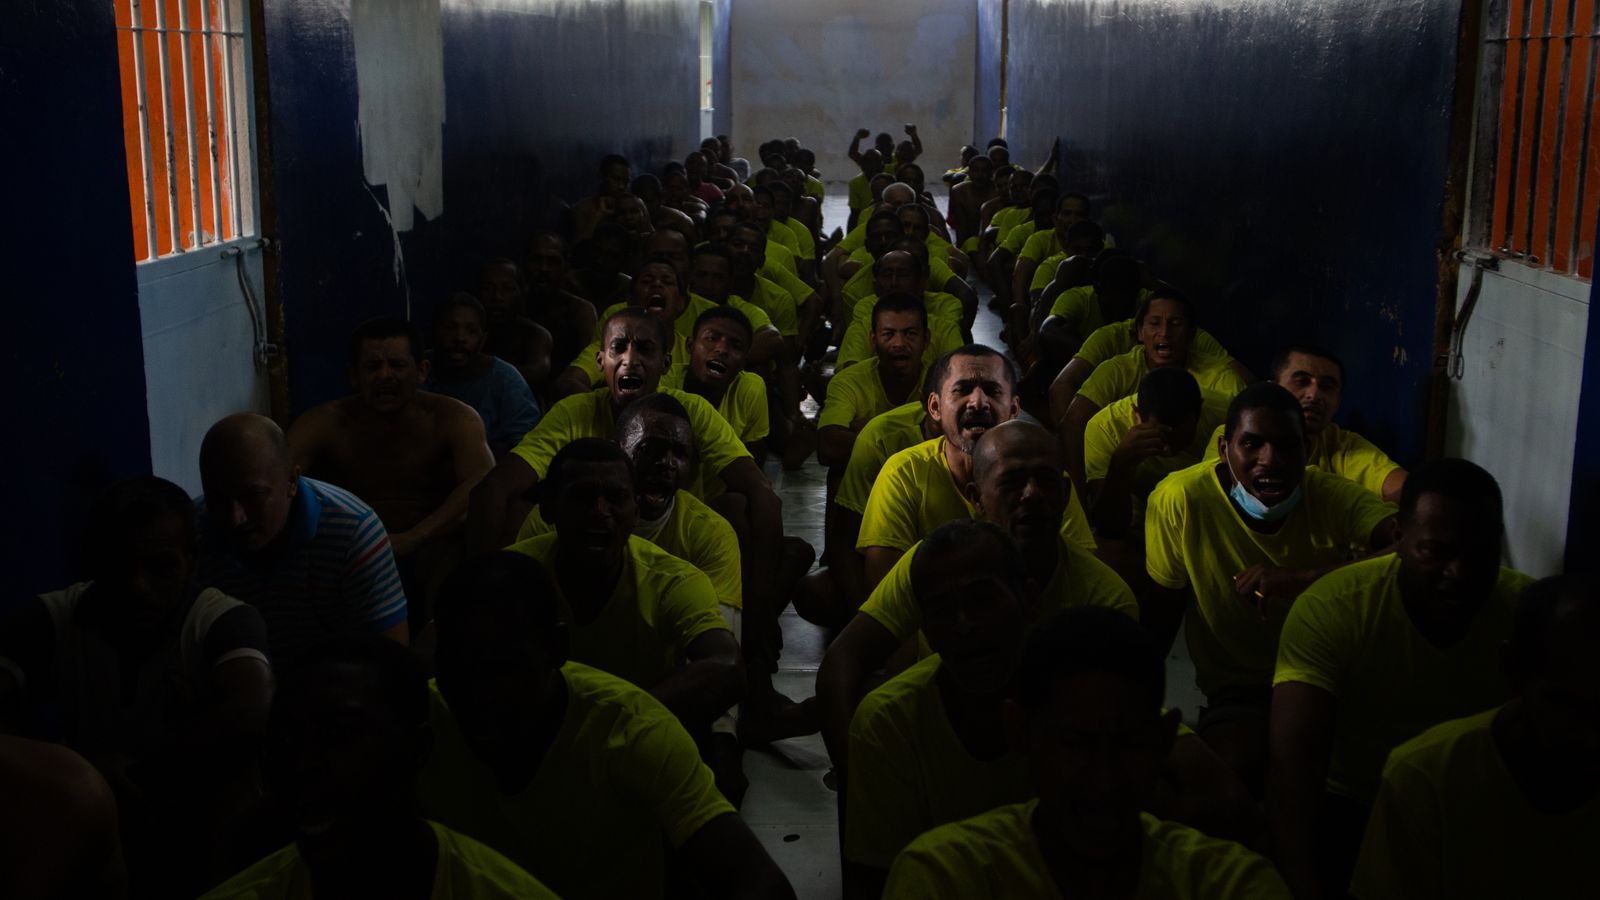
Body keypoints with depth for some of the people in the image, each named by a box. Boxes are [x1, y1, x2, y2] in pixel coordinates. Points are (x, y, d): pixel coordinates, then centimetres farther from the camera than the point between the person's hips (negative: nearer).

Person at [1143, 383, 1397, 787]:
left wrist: (1301, 579, -36)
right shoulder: (1179, 500, -14)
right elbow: (1159, 615, -5)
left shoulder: (1331, 496, -10)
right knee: (1239, 769, -31)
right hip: (1236, 690, -2)